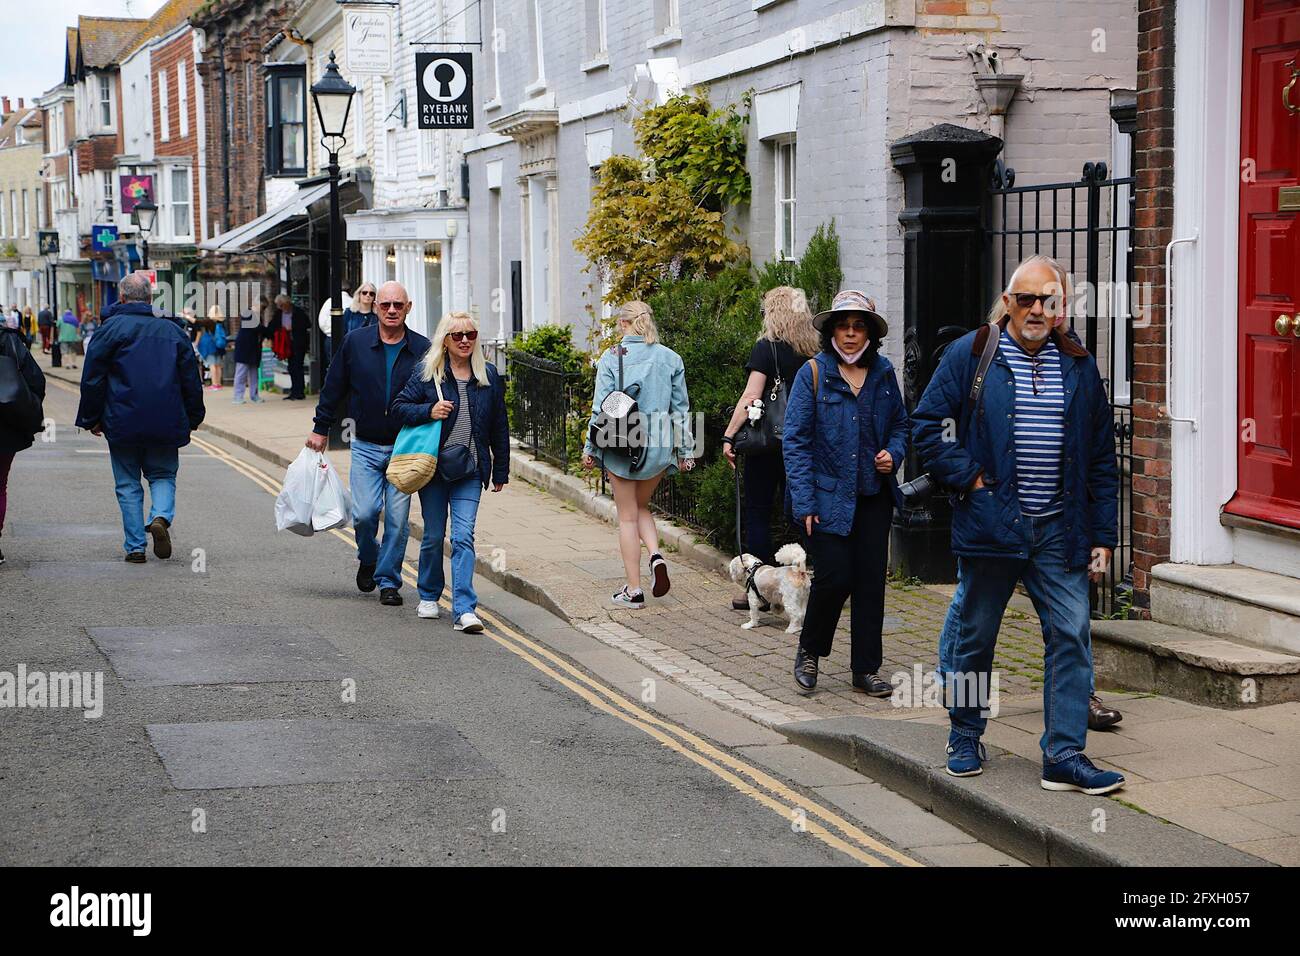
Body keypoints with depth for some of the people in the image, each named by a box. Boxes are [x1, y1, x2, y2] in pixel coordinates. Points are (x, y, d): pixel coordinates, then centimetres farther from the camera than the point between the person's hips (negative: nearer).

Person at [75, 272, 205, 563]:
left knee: (128, 484, 8)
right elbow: (192, 381, 10)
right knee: (163, 475, 16)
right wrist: (192, 419, 18)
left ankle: (135, 547, 4)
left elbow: (93, 379, -5)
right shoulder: (173, 330, 8)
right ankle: (161, 517, -13)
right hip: (166, 424, 2)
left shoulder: (111, 329, -4)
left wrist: (90, 419, 4)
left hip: (123, 424, -2)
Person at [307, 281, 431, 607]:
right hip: (366, 446, 0)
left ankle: (388, 580, 13)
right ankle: (368, 559, 22)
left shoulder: (422, 349, -1)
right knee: (364, 513, -9)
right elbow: (334, 388, 9)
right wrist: (321, 429, 9)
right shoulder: (355, 343, 1)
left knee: (398, 519, -1)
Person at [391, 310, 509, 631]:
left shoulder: (489, 375, 6)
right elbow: (400, 406, 0)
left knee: (463, 537, -9)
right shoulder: (426, 372, -1)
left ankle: (464, 610, -13)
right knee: (434, 536, 9)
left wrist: (500, 471, 10)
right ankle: (429, 596, 31)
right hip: (433, 466, 0)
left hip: (470, 471, 0)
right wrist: (429, 411, -19)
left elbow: (499, 427, 10)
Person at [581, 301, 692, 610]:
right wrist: (684, 451, 12)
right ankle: (656, 555, -3)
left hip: (621, 446, -3)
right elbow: (681, 407, 5)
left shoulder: (612, 357, -7)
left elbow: (601, 406, -8)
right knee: (641, 505, 24)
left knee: (627, 516, 7)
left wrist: (590, 448, 1)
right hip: (659, 446, 3)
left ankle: (633, 590, 8)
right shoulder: (670, 358, 2)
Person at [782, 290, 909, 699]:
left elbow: (900, 424, 20)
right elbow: (796, 440, -7)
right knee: (835, 578, -9)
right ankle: (809, 651, 17)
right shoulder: (813, 373, -5)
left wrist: (893, 454, -3)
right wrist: (804, 503, -13)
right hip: (828, 495, -4)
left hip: (874, 496, 4)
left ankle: (866, 669, 15)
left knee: (871, 580, 4)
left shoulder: (883, 373, 7)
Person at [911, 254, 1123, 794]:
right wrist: (968, 477, -10)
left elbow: (1102, 458, 11)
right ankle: (965, 738, 25)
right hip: (989, 522, -2)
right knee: (973, 633, 8)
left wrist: (1102, 536, 7)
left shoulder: (1079, 366, 10)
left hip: (1059, 528, 3)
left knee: (1071, 636, -3)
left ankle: (1065, 755, 2)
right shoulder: (969, 355, 1)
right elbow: (928, 426, 1)